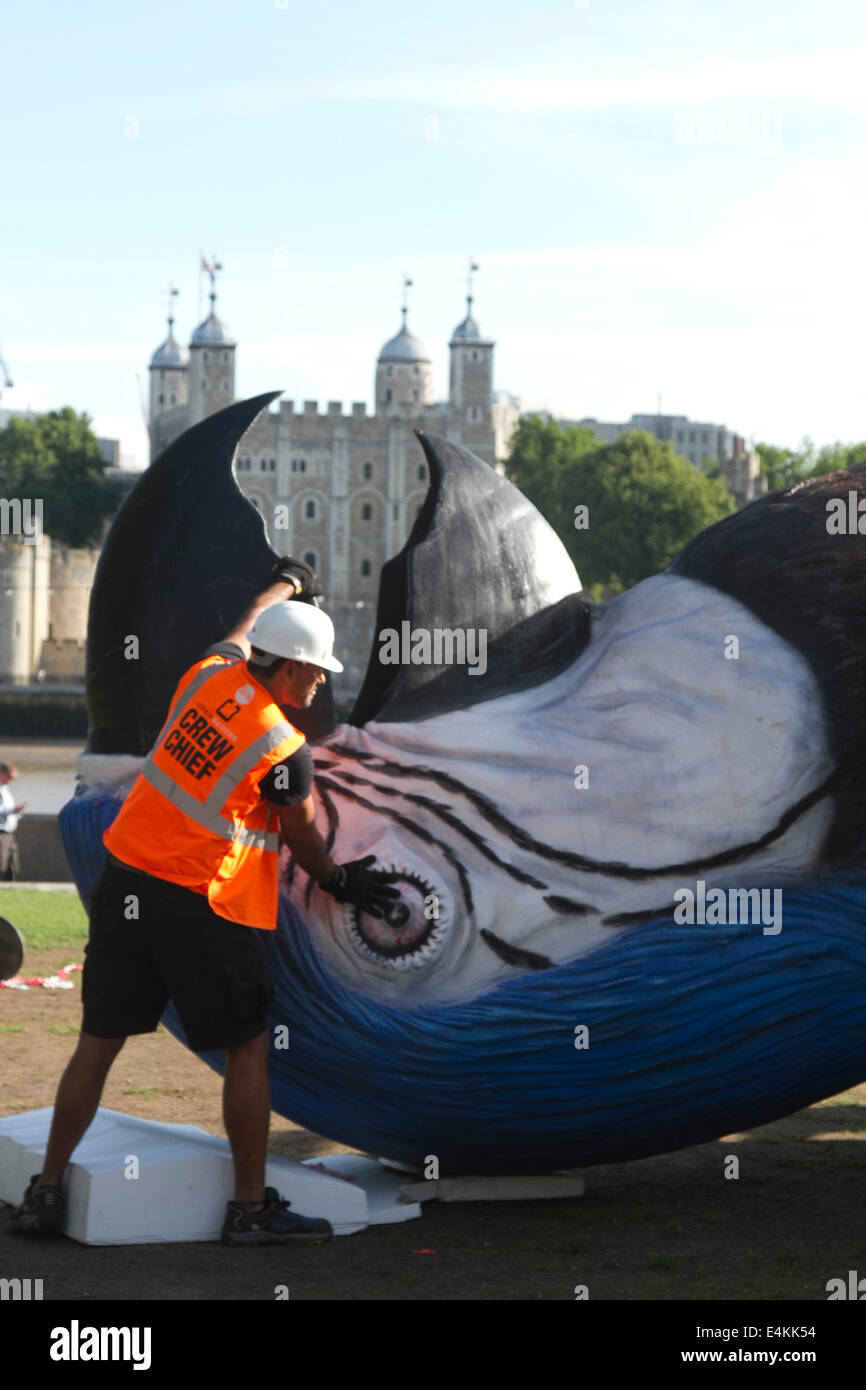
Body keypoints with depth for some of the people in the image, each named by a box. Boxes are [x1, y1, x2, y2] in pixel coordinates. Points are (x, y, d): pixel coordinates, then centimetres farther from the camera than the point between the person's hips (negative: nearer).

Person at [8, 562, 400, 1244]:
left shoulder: (209, 674, 3)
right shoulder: (284, 749, -12)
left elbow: (246, 628, 26)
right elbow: (304, 838, 3)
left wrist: (289, 581, 46)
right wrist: (339, 881, 23)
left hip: (123, 882, 7)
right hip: (195, 907, -7)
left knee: (99, 1042, 12)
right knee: (248, 1045, 6)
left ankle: (46, 1191, 16)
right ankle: (252, 1207, 9)